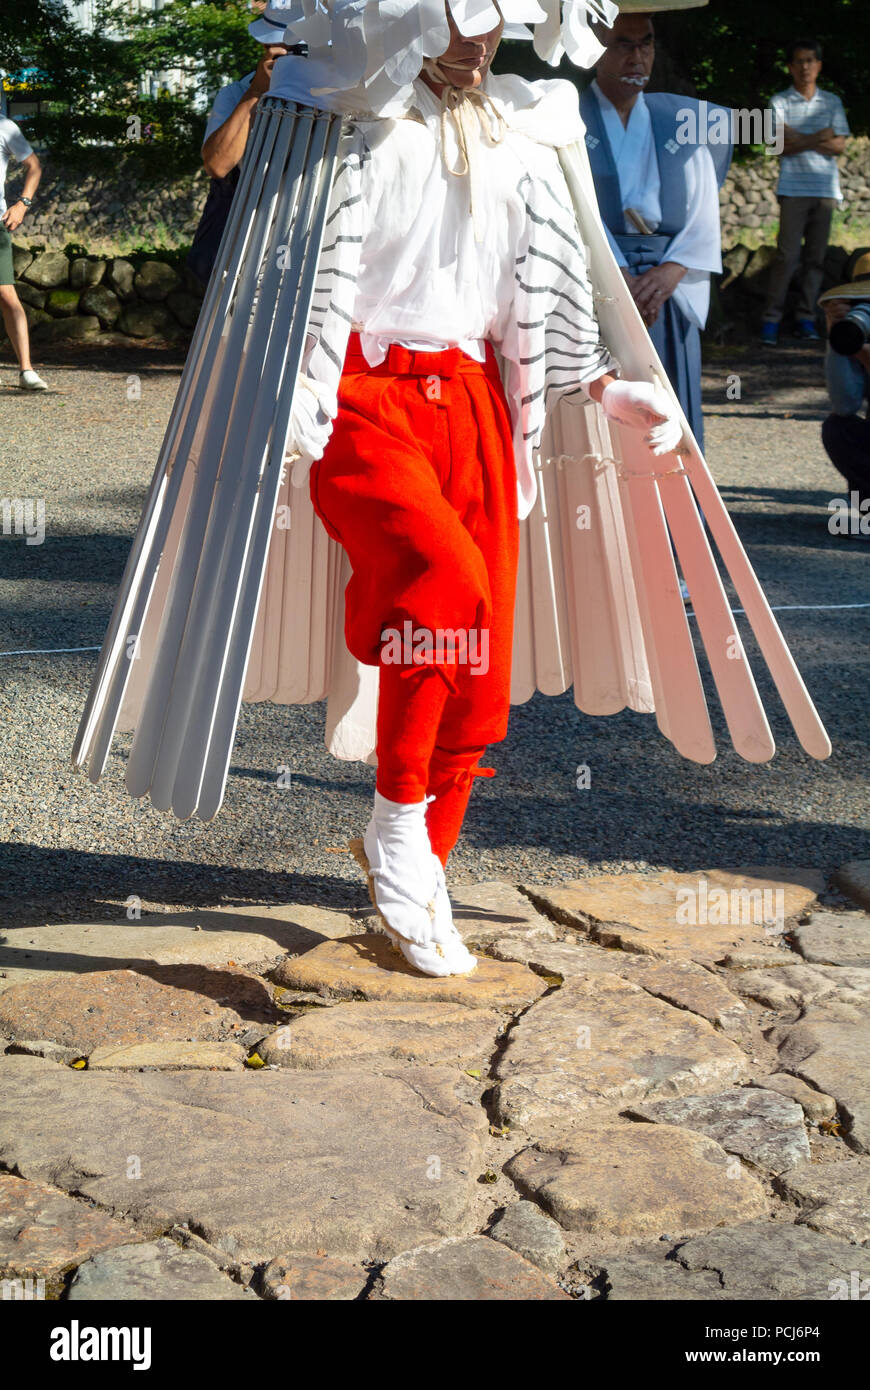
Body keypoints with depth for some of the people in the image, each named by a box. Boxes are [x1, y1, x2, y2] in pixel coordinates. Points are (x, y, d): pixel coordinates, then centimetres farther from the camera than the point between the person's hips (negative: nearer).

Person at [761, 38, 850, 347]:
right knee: (788, 255, -10)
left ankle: (806, 318, 6)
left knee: (816, 256, 1)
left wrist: (799, 140, -5)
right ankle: (772, 318, -6)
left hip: (826, 187, 3)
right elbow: (781, 145, -6)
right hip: (793, 187, -3)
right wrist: (819, 139, -6)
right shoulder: (780, 102, 7)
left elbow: (839, 146, 4)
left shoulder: (832, 102, 15)